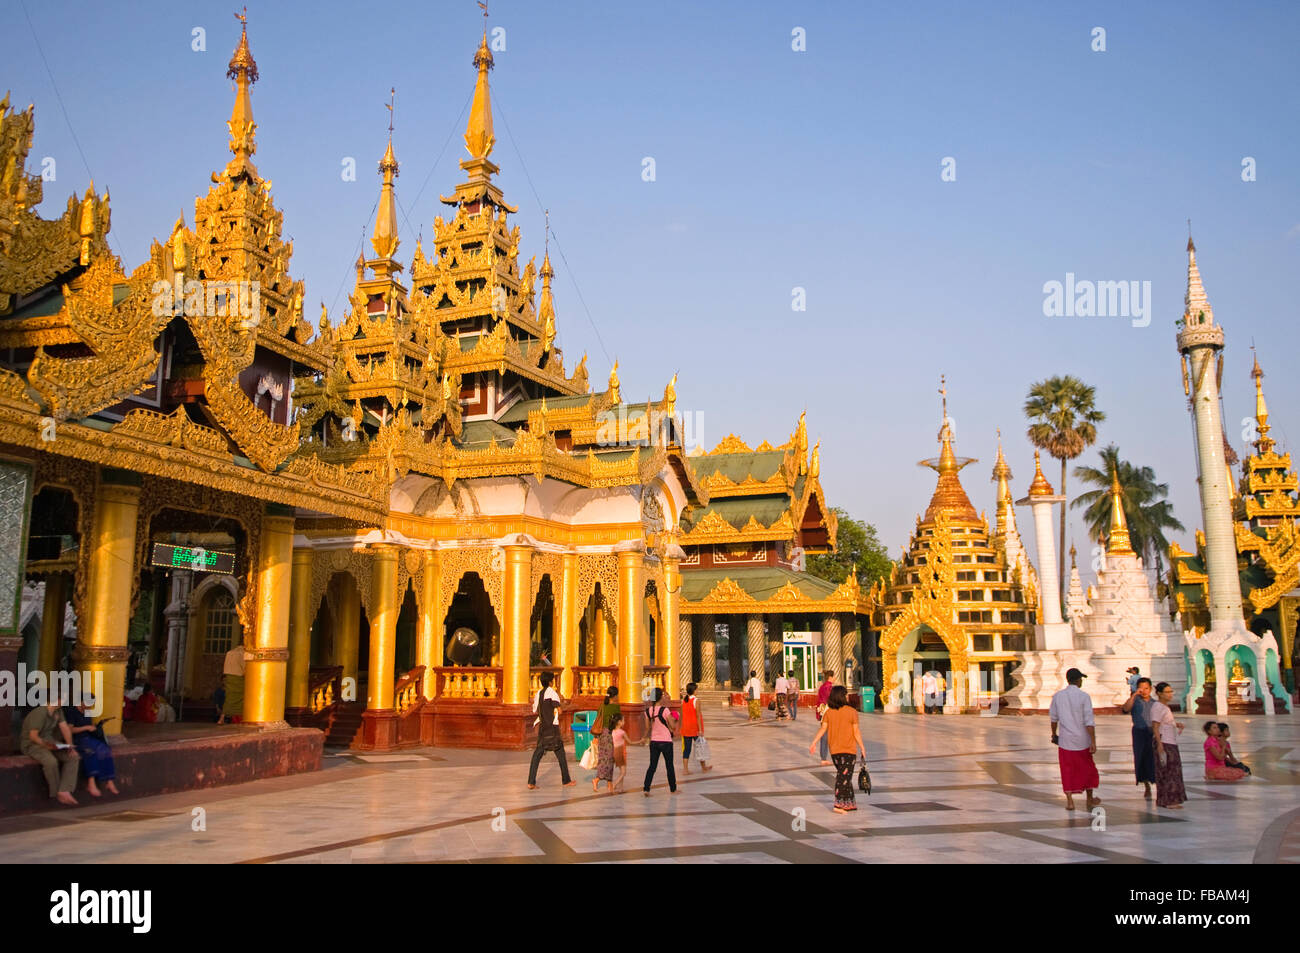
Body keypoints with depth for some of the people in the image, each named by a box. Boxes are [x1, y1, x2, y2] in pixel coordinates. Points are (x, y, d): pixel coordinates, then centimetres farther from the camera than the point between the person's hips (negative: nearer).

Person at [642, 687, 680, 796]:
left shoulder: (648, 711, -2)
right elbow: (673, 727, -11)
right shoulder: (665, 710, -17)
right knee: (669, 766, 11)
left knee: (652, 766, 8)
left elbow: (648, 728, 7)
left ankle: (646, 788, -5)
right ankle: (673, 789, 23)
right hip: (666, 741, -4)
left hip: (654, 741, 4)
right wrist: (674, 719, 8)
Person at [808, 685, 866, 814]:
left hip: (834, 750, 5)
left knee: (841, 775, 17)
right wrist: (862, 747, 2)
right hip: (848, 749, -4)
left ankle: (849, 804, 24)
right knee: (844, 777, -2)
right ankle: (838, 805, -10)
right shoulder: (851, 711, -9)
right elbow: (856, 732, -7)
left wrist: (813, 743, -4)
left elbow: (823, 728, -6)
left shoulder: (829, 712, 1)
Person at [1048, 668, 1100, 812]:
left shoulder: (1057, 696, -1)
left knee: (1067, 770, 9)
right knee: (1087, 769, 17)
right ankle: (1090, 800, 30)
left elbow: (1053, 718, 7)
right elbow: (1089, 721, -14)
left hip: (1065, 740, 2)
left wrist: (1054, 734, 22)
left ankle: (1070, 801, 7)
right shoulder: (1083, 696, -11)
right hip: (1082, 740, -2)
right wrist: (1093, 742, -12)